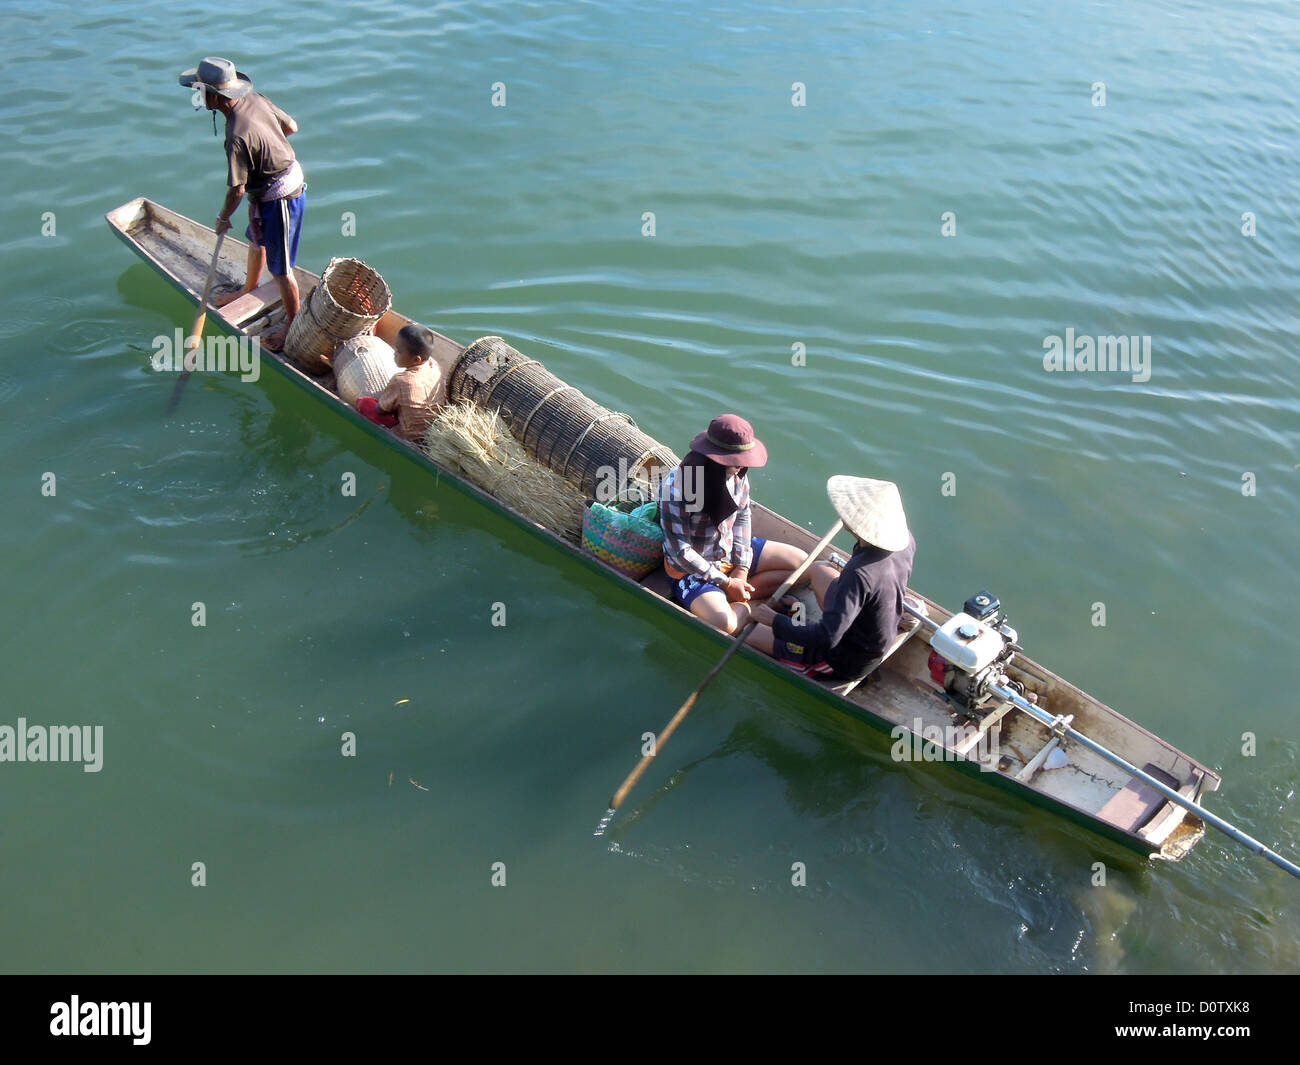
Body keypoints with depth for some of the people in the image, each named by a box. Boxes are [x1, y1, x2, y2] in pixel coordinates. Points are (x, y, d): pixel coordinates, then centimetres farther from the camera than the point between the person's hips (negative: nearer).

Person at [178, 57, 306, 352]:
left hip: (280, 198, -10)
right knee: (256, 241, 30)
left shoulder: (238, 136, -32)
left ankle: (293, 324, 22)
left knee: (280, 267, 5)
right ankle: (249, 289, 54)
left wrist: (223, 218, -5)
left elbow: (237, 189, -23)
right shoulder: (256, 99, -8)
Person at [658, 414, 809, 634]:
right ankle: (745, 606, 1)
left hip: (731, 552, 8)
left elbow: (743, 517, 6)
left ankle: (733, 597, -7)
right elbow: (681, 551, -23)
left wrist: (741, 569, -5)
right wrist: (727, 583, -19)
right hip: (692, 569, -7)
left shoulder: (737, 474, -8)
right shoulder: (676, 487, -28)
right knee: (723, 623, -35)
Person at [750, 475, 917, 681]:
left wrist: (775, 621, -28)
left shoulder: (860, 575, -40)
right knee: (819, 569, 25)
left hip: (845, 664, -8)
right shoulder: (905, 541, -16)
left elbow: (827, 638, -40)